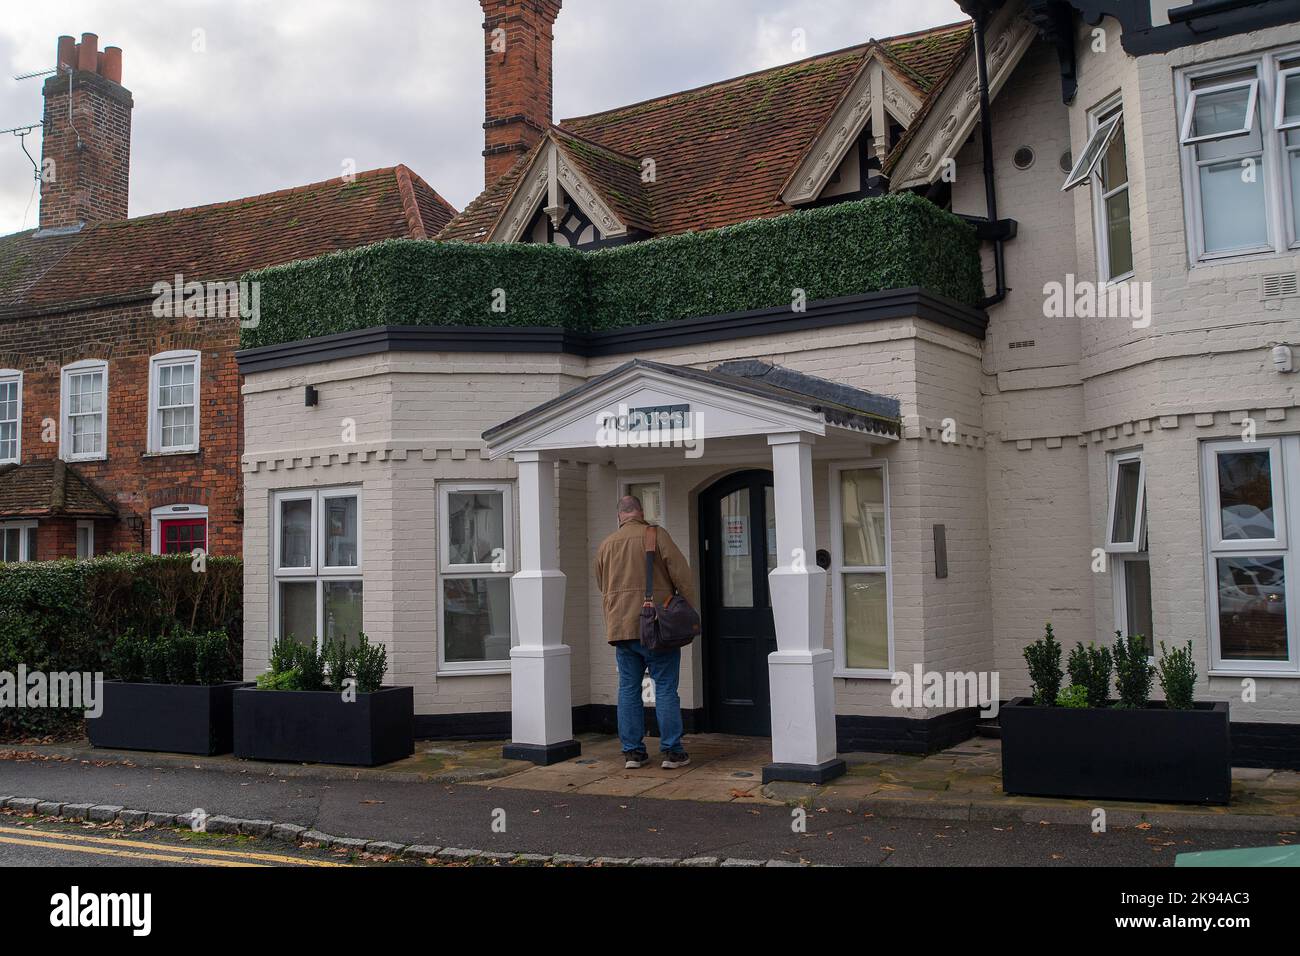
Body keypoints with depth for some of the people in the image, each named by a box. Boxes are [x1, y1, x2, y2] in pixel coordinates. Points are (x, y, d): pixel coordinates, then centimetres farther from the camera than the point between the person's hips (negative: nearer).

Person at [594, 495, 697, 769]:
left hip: (620, 626, 4)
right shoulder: (656, 536, -4)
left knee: (628, 688, 8)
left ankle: (632, 751, 9)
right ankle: (672, 751, 1)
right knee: (665, 688, 1)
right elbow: (682, 575, -9)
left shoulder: (605, 545, 12)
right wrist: (690, 611, -2)